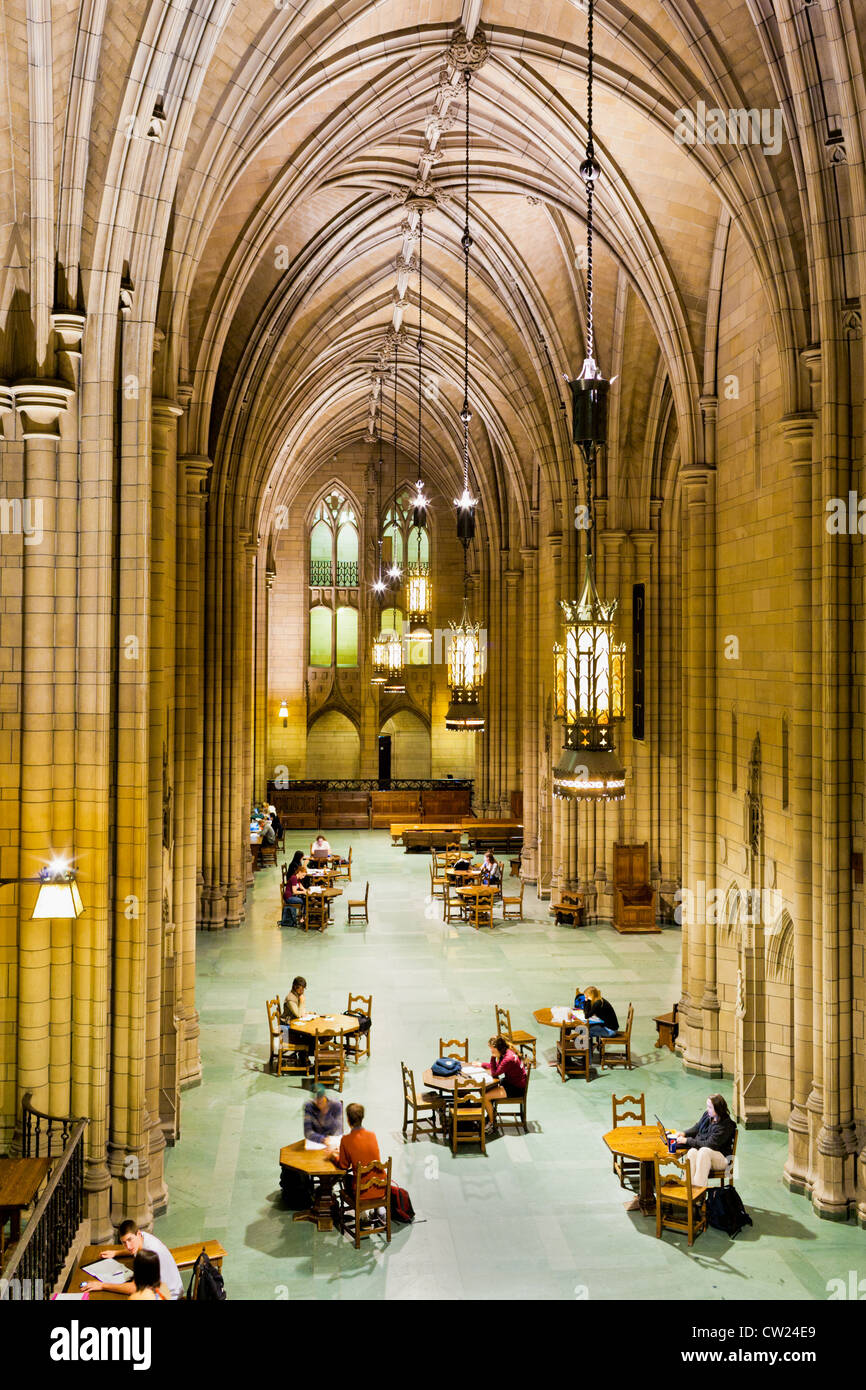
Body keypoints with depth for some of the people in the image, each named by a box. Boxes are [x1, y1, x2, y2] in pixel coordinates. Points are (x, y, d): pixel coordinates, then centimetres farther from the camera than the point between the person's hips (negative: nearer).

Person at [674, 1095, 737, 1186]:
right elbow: (696, 1128, 20)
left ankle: (699, 1188, -40)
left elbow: (709, 1145, -22)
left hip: (721, 1158, -5)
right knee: (692, 1151, -30)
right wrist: (684, 1133, 0)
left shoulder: (726, 1125, -18)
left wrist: (687, 1140, -21)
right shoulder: (707, 1115, 1)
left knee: (704, 1151, -37)